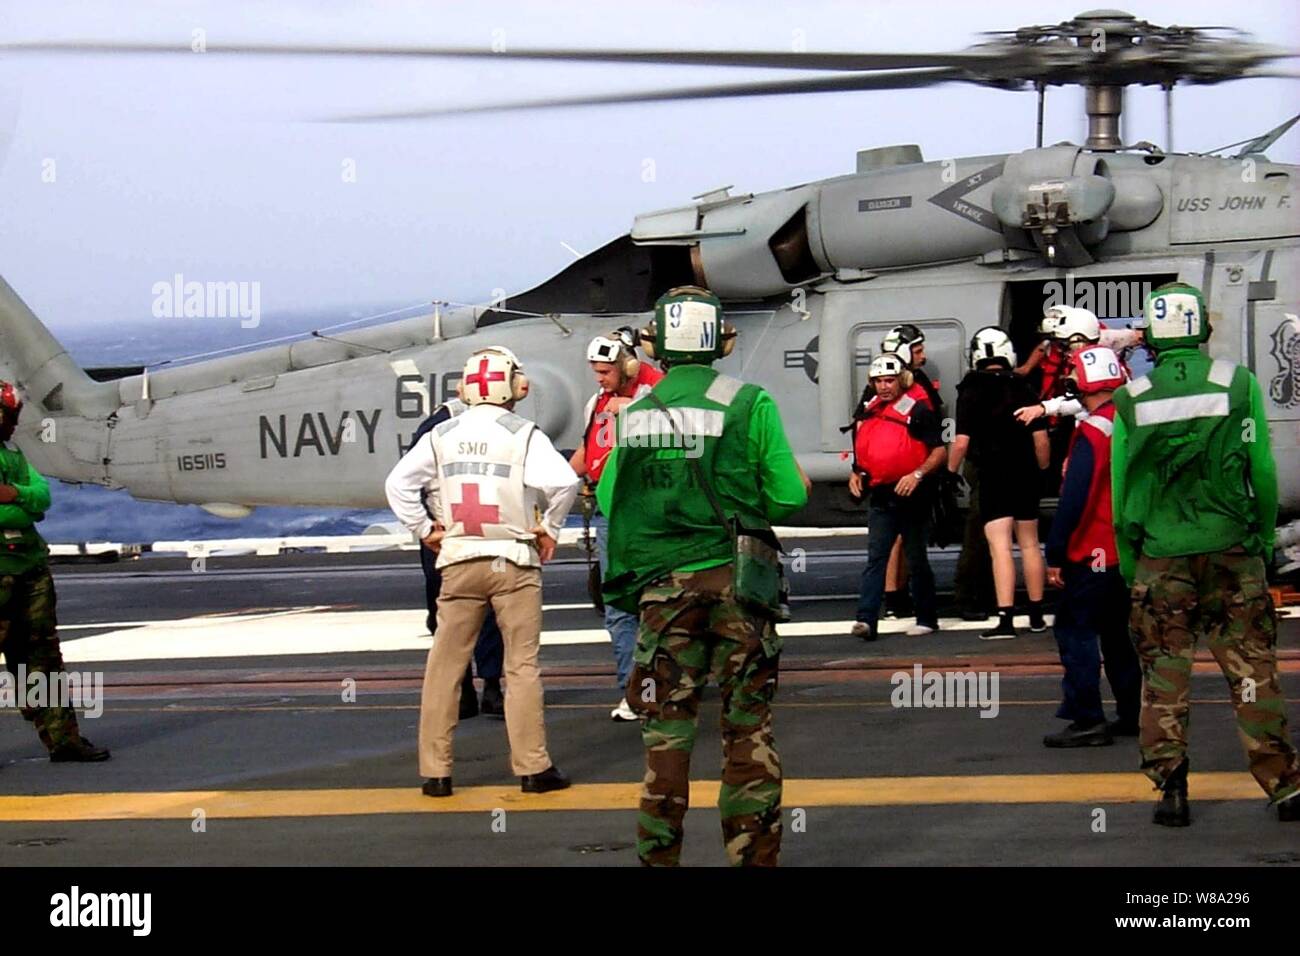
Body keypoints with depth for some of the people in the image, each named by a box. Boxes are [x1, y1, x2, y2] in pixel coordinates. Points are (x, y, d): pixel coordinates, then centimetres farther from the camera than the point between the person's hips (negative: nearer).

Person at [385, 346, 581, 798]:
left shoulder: (443, 435, 5)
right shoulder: (524, 434, -7)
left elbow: (398, 483, 2)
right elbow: (563, 481, -18)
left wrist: (424, 529, 10)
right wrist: (550, 527, -3)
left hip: (459, 561, 3)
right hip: (514, 560, -3)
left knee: (444, 666, 8)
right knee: (522, 666, 3)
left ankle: (435, 770, 7)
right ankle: (532, 767, 4)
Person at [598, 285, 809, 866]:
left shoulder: (635, 415, 0)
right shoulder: (749, 404, -7)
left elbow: (609, 499, 6)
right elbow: (788, 497, -9)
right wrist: (787, 485, 14)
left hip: (663, 586, 2)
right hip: (735, 580, -2)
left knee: (666, 729, 8)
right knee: (748, 728, 5)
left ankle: (659, 855, 8)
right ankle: (752, 852, 6)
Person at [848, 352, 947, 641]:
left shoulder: (918, 411, -7)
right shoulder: (868, 413, 13)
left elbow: (940, 451, -10)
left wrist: (917, 474, -23)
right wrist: (856, 474, 9)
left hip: (911, 496, -5)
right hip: (880, 498, 5)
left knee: (916, 560, 5)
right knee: (875, 558, -5)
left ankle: (927, 618, 16)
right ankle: (866, 619, -14)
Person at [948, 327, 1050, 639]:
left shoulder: (971, 392, -8)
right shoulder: (1023, 388, 0)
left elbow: (961, 442, -12)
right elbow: (1040, 437, 1)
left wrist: (951, 472, 2)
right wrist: (1042, 467, 15)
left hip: (993, 476, -4)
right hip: (1026, 474, 4)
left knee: (1000, 547, -8)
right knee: (1029, 545, 14)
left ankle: (1006, 619, -17)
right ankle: (1036, 616, 23)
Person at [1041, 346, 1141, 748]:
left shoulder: (1093, 432, -17)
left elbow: (1074, 499, -20)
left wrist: (1055, 555, -16)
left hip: (1093, 553, -8)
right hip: (1128, 549, 8)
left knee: (1075, 629, -4)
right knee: (1117, 631, 17)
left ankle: (1086, 720, -9)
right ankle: (1133, 713, 20)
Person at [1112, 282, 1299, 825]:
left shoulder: (1132, 401, -1)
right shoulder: (1238, 385, -4)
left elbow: (1120, 490, 4)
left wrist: (1128, 565, 14)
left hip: (1159, 557, 0)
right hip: (1231, 551, 0)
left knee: (1164, 676, 6)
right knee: (1252, 671, 5)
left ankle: (1171, 789, 3)